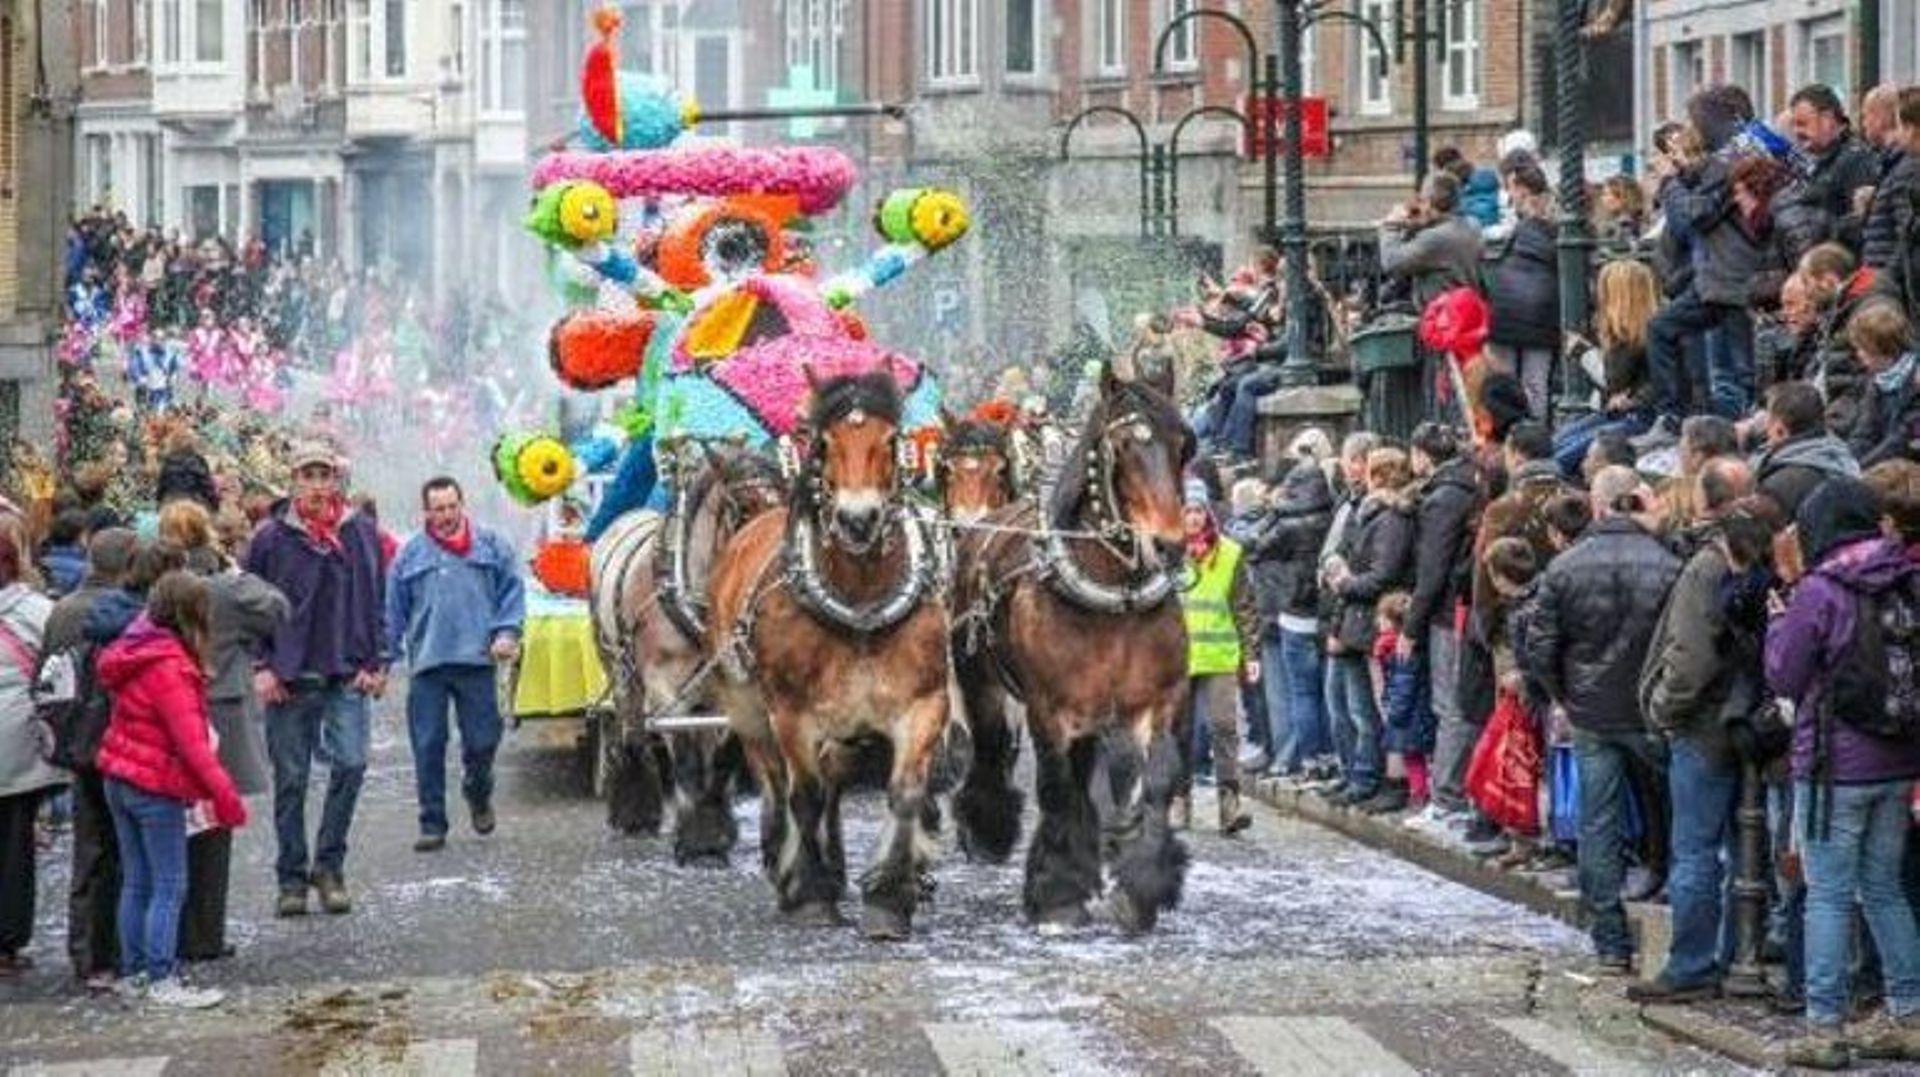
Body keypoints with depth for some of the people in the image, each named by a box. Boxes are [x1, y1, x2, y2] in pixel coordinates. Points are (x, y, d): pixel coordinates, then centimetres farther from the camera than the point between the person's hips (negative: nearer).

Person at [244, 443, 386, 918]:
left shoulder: (362, 534, 6)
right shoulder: (271, 538, 1)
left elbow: (377, 603, 10)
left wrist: (376, 663, 2)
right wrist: (262, 666, -3)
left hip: (346, 677, 1)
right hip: (289, 679, -1)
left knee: (350, 764, -12)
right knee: (291, 779, 4)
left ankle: (329, 865, 3)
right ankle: (291, 876, 13)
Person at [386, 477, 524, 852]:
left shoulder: (489, 545, 8)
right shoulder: (410, 554, 9)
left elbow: (512, 591, 7)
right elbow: (394, 611, 10)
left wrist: (507, 631, -7)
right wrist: (385, 658, 6)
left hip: (476, 659, 0)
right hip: (426, 665, 1)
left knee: (482, 740, 3)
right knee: (428, 747, 0)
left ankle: (478, 795, 33)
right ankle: (432, 824, 8)